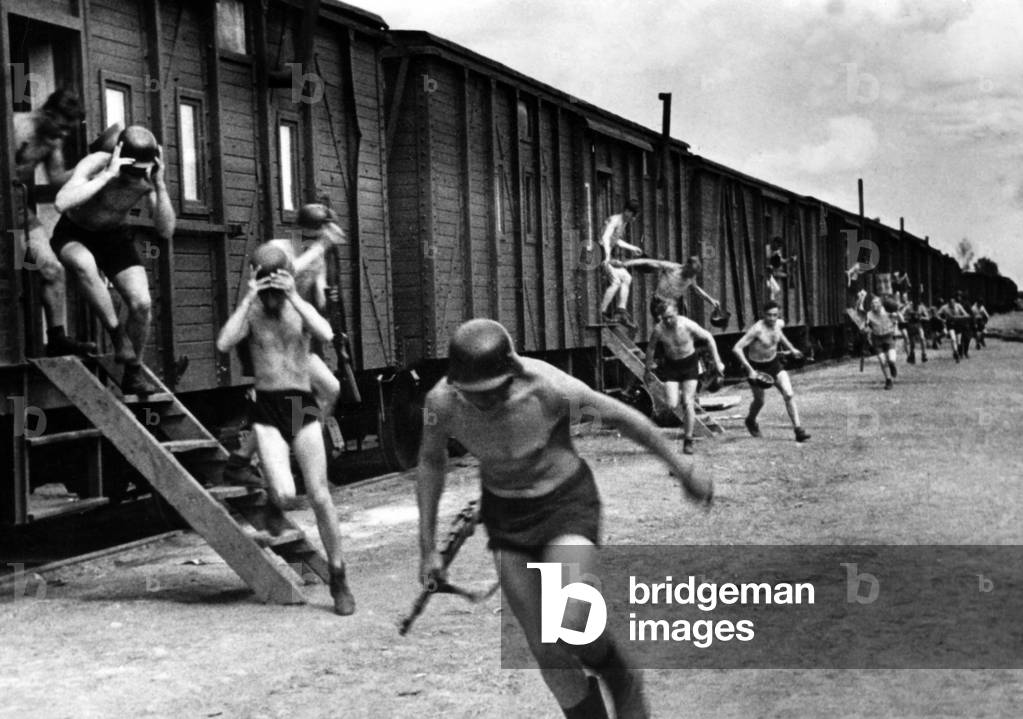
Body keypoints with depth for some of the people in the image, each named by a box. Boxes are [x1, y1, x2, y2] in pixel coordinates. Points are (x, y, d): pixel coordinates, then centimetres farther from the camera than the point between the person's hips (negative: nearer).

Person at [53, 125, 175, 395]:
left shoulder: (148, 178, -18)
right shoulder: (94, 164, -29)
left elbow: (166, 231, -23)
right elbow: (62, 203, -47)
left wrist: (160, 185, -33)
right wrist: (108, 175, -47)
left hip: (115, 236, 3)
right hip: (74, 235, -3)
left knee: (142, 304, -15)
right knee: (85, 264, -40)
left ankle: (133, 374, 6)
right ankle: (117, 335, -23)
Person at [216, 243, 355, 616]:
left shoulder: (301, 309, 6)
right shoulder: (250, 314, 4)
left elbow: (326, 334, -16)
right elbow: (223, 344, -15)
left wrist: (294, 296, -19)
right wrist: (248, 300, -16)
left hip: (302, 406, 1)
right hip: (266, 408, -1)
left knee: (319, 497, -3)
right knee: (284, 496, -18)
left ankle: (338, 578, 9)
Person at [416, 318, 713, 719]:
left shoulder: (547, 386, -30)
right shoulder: (442, 402, -21)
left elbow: (622, 417, -13)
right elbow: (431, 461, 1)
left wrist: (682, 471, -4)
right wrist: (428, 546, 1)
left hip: (566, 502, -3)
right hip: (504, 514, 3)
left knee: (569, 625, -23)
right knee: (545, 650, 2)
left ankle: (623, 682, 10)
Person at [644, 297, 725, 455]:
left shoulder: (688, 325, -23)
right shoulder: (658, 330, -18)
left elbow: (709, 338, -9)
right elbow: (651, 348, 2)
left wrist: (717, 361, -8)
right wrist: (648, 368, 9)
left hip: (689, 363, -1)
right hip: (671, 365, 1)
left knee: (688, 403, -7)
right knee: (672, 405, -12)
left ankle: (688, 440, 3)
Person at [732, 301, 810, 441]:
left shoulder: (779, 324, -9)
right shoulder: (757, 329, -29)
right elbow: (737, 348, -33)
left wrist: (791, 349, 22)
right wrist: (750, 370, -36)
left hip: (774, 363, 4)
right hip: (757, 367, -4)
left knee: (789, 395, -12)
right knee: (759, 401, 13)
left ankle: (798, 429, -9)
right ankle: (751, 421, 45)